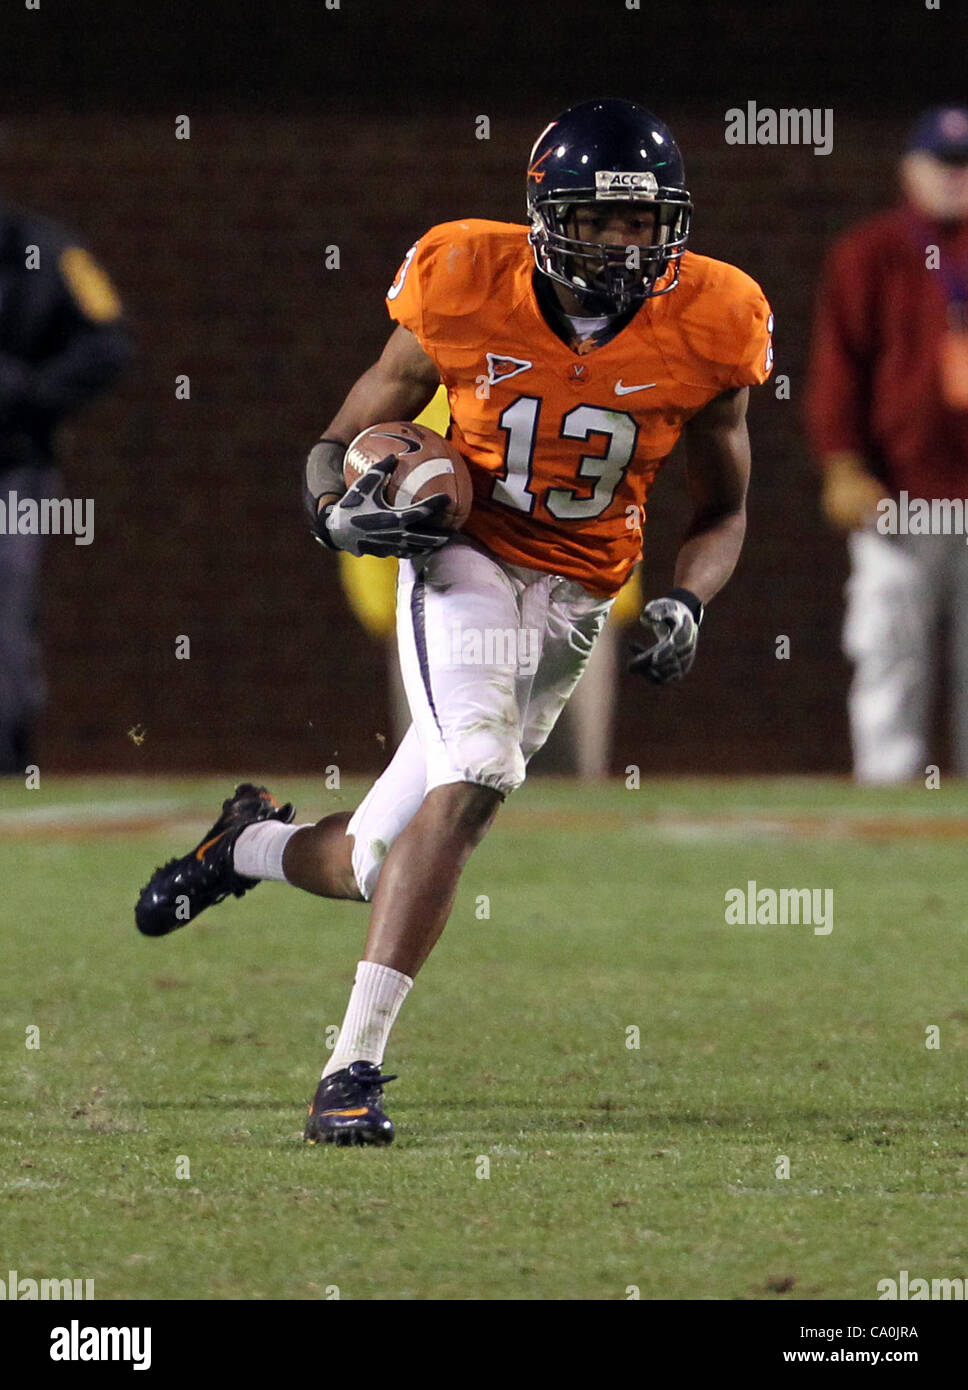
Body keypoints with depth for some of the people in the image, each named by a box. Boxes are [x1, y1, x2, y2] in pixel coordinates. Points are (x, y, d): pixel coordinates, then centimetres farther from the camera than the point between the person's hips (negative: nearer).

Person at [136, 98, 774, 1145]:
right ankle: (353, 1065, -24)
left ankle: (254, 842, 42)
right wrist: (341, 508, -23)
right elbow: (340, 441, -1)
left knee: (378, 868, 6)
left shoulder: (705, 327, -9)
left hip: (576, 606, 3)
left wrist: (686, 605, -13)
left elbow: (721, 510, 6)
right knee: (474, 777, -31)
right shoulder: (468, 291, -14)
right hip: (464, 558, -3)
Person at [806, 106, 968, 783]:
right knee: (891, 656, -7)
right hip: (897, 495, -3)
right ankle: (889, 777, -6)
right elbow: (837, 365, 0)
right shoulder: (868, 253, 4)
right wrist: (844, 467, -10)